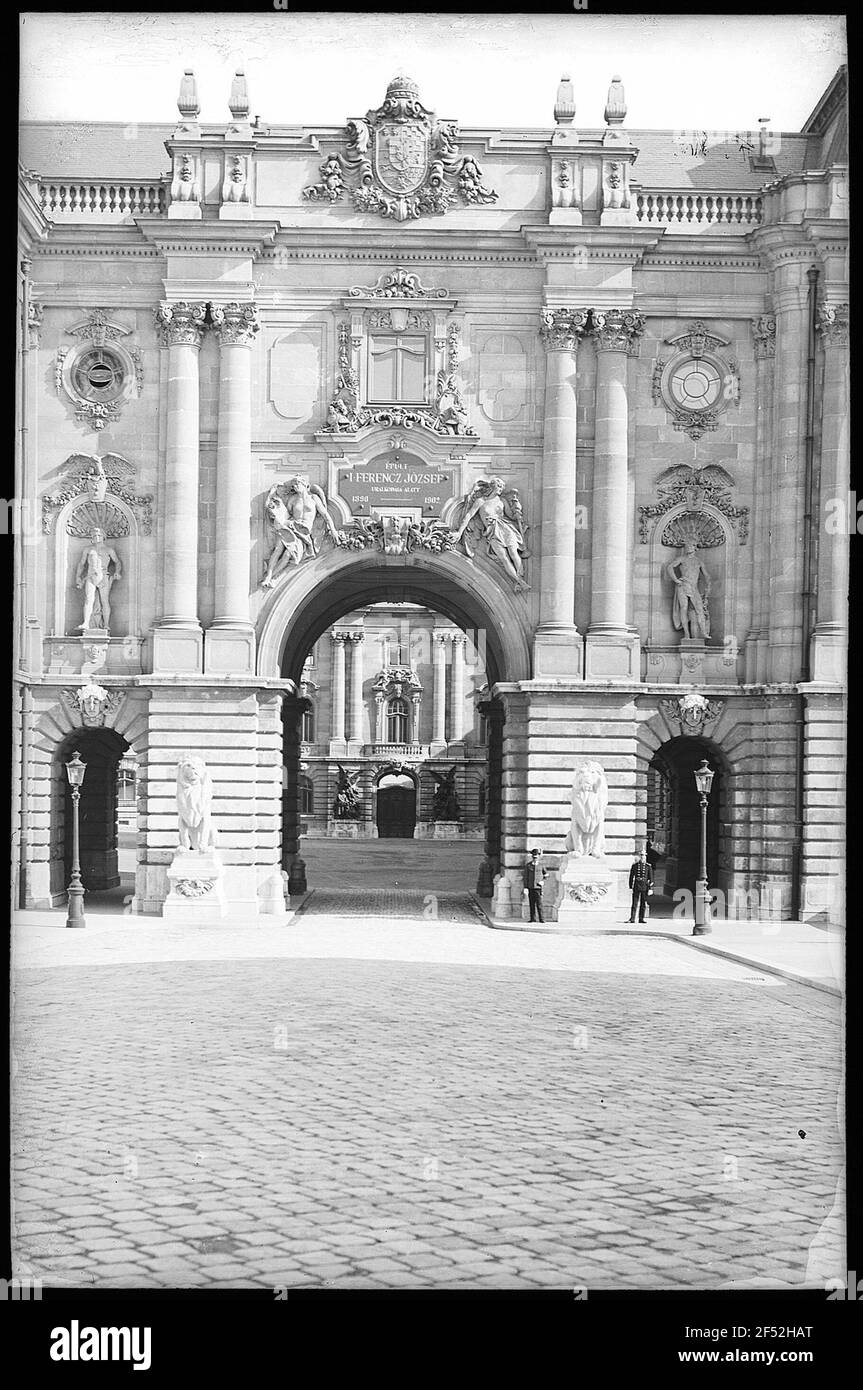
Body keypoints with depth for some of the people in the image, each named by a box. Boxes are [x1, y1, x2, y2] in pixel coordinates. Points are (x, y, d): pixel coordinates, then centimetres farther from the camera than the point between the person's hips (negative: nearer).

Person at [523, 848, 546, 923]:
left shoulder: (541, 865, 6)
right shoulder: (528, 865, 6)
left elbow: (546, 874, 21)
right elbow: (525, 877, 3)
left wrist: (542, 881, 6)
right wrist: (525, 887, -3)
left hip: (538, 887, -1)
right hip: (530, 887, 1)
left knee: (539, 904, -8)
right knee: (532, 904, 3)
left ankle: (541, 919, -5)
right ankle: (533, 919, 8)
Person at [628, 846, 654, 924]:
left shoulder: (648, 866, 6)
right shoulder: (634, 865, 4)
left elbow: (651, 878, 4)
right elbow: (631, 877, 4)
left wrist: (650, 889, -2)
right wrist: (631, 887, -1)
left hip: (645, 887, 1)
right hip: (636, 886, -1)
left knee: (644, 904, 3)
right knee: (635, 903, -3)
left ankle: (641, 918, 9)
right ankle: (632, 918, -2)